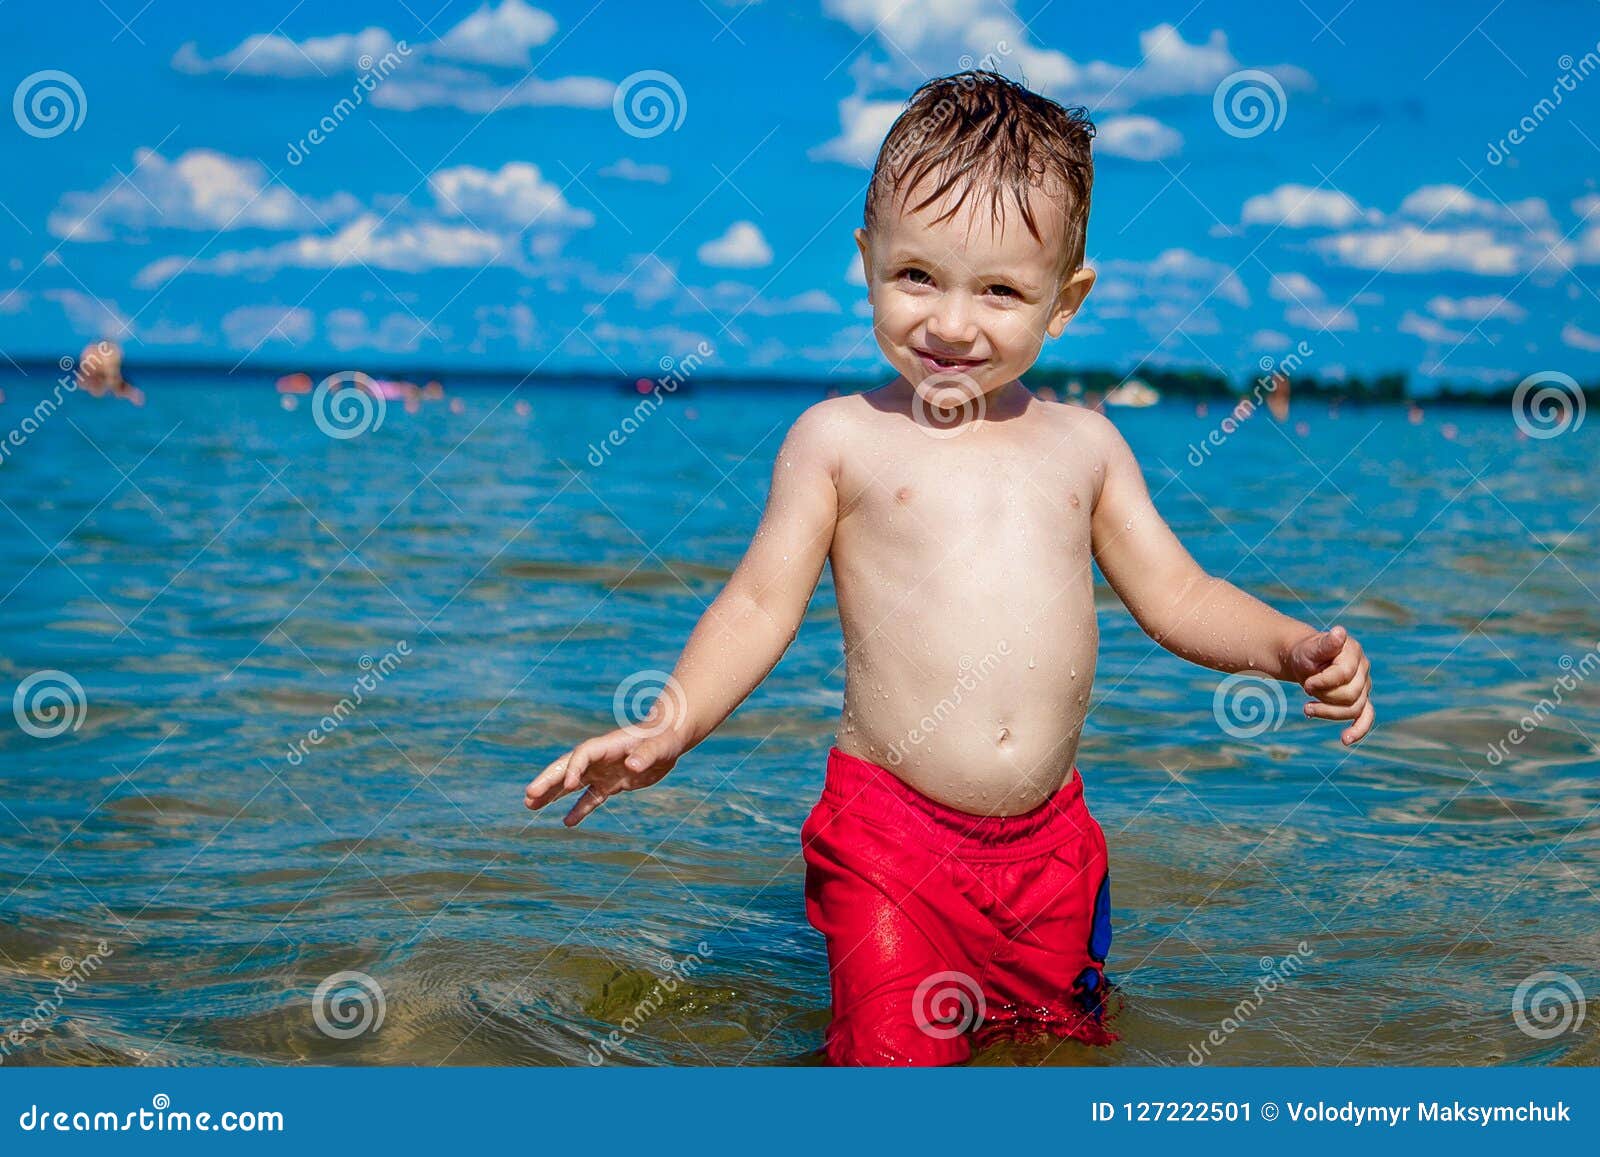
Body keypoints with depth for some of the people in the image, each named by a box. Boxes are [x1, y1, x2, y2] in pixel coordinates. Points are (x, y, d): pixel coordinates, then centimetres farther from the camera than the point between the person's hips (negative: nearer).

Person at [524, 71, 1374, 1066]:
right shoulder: (841, 439, -2)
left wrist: (1290, 648, -6)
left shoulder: (1083, 443, 7)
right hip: (887, 835, -3)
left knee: (1062, 1040, 15)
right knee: (896, 1058, -6)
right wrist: (667, 727, -17)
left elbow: (1177, 594, 12)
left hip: (1050, 841, 4)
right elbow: (760, 605, -3)